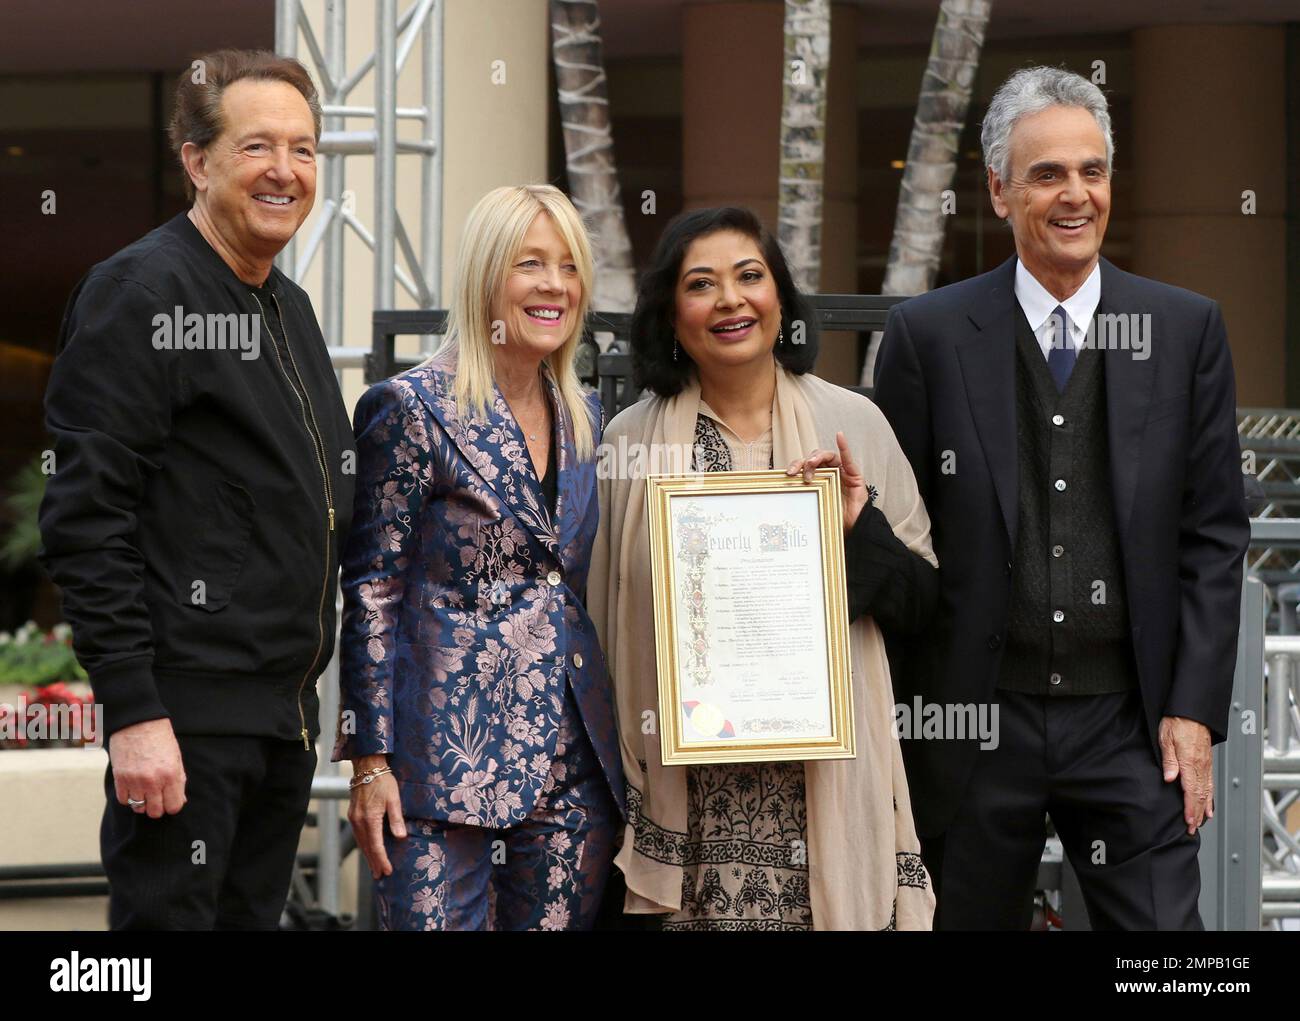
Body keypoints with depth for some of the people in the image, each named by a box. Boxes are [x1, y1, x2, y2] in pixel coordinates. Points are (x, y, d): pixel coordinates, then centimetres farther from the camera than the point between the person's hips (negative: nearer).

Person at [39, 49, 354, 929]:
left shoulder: (290, 306, 16)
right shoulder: (144, 294, -10)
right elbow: (86, 518, -17)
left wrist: (306, 691, 19)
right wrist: (134, 713, -21)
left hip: (288, 714, 9)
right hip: (190, 715, -8)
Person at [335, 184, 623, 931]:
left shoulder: (587, 416, 13)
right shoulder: (413, 409, -5)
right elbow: (371, 592, -7)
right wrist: (370, 761, -11)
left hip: (574, 767, 6)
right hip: (449, 755, -6)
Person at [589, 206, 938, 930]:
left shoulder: (852, 424, 4)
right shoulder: (632, 441, 4)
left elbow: (922, 600, 8)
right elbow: (608, 621, 10)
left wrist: (861, 529, -10)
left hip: (826, 783, 0)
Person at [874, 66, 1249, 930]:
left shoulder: (1187, 330, 4)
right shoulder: (929, 335, 0)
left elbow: (1214, 533, 4)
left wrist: (1195, 710, -3)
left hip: (1130, 725, 0)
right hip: (973, 721, 0)